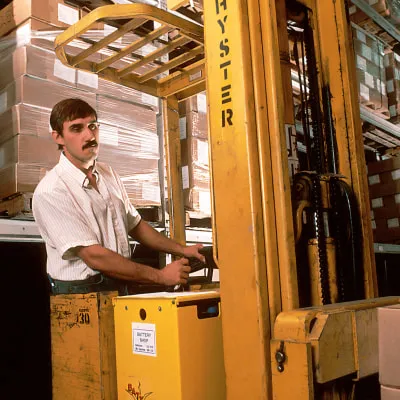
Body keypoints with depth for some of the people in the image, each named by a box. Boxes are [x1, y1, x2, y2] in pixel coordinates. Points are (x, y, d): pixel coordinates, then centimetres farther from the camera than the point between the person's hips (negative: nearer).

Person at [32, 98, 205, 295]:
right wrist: (161, 276, -15)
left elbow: (134, 224, 18)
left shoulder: (108, 174, 9)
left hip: (119, 287, 6)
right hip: (79, 292, -6)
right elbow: (94, 256, -17)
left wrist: (182, 249, 11)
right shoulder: (50, 192, -14)